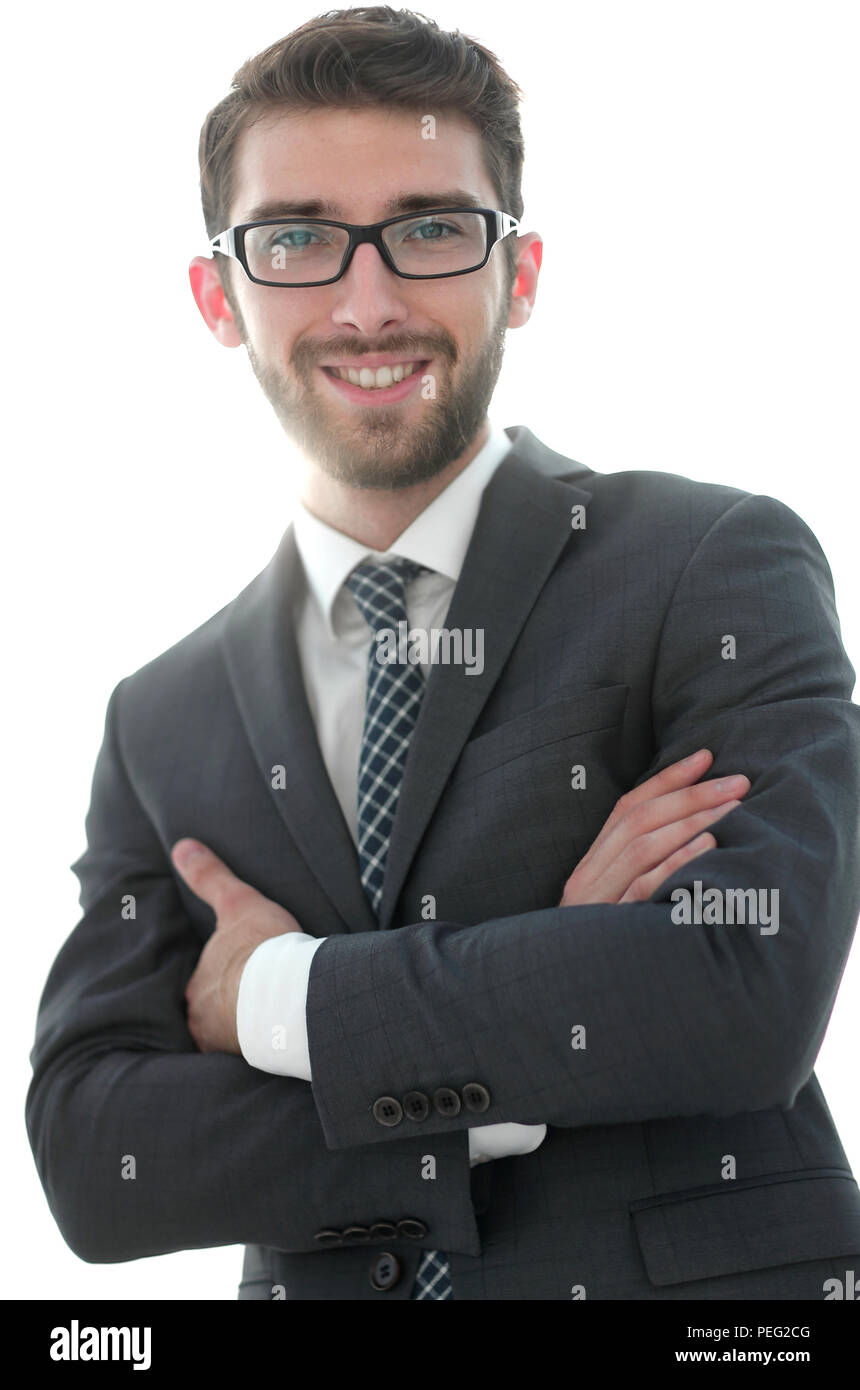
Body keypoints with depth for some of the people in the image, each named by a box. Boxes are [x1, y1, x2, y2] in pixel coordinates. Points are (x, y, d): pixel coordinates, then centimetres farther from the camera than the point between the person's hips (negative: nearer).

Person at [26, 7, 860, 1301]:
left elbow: (751, 990, -17)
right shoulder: (161, 724, 7)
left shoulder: (724, 566, -3)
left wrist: (278, 996, -9)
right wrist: (520, 1077, -13)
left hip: (698, 1281, -2)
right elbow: (89, 1166, -2)